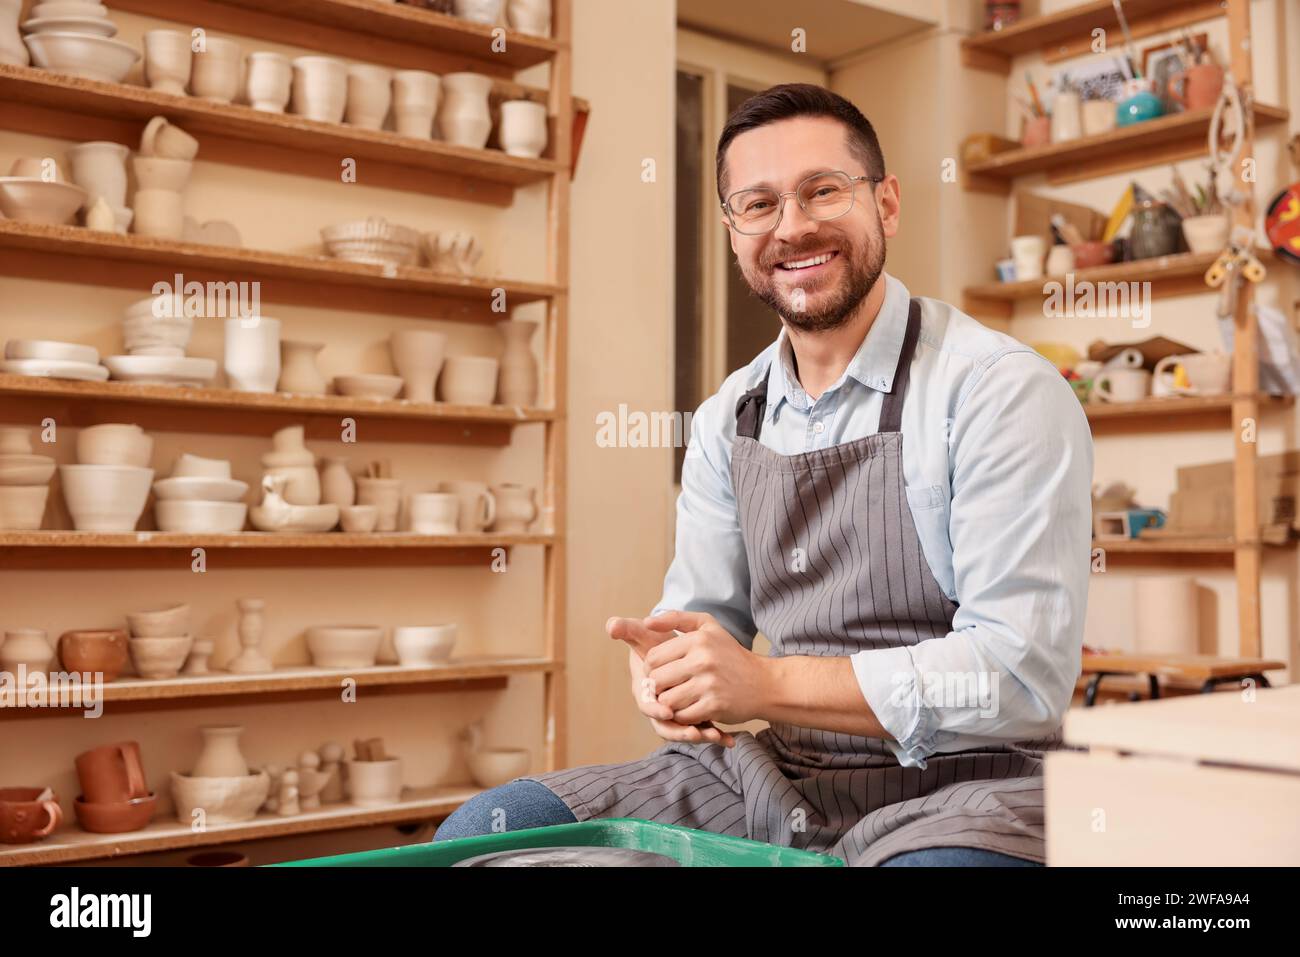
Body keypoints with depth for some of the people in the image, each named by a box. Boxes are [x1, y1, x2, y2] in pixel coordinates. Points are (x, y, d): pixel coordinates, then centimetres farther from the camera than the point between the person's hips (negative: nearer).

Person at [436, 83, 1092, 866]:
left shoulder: (1002, 390, -12)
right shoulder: (729, 419, 8)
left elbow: (1023, 671, -18)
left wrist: (768, 684, -21)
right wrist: (668, 663, -11)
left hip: (961, 783, -5)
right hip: (777, 777, 6)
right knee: (481, 835, -3)